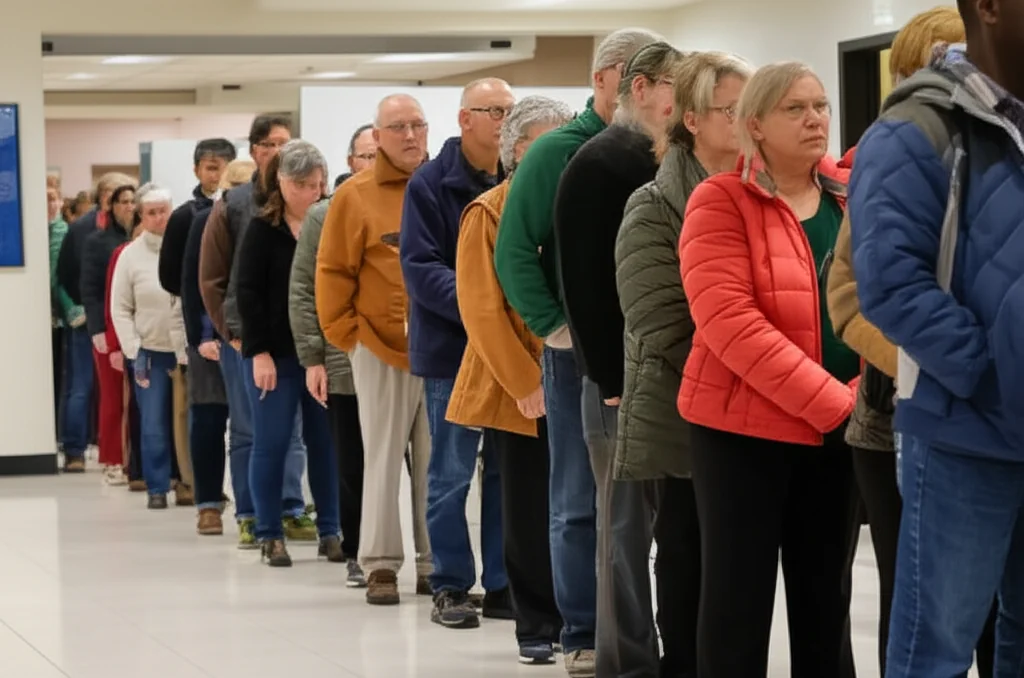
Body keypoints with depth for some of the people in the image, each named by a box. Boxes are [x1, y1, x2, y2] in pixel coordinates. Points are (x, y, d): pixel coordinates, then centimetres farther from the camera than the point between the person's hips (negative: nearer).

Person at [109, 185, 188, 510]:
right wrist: (133, 351, -1)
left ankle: (188, 483, 16)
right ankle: (157, 488, 9)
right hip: (150, 352, 0)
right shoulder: (131, 255, 2)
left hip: (188, 350, 0)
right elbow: (120, 309, 5)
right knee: (154, 426, -1)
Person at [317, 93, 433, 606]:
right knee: (384, 459, 2)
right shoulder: (355, 196, -1)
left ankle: (434, 564, 13)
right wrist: (347, 335, -3)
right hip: (382, 350, -2)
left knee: (437, 460, 6)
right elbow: (333, 273, 0)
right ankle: (381, 565, 7)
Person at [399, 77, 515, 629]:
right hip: (452, 349, -4)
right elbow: (419, 266, -11)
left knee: (508, 468, 8)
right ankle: (451, 587, 11)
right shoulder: (431, 184, -5)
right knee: (452, 473, 3)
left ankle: (502, 585, 16)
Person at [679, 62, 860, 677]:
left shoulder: (858, 197, 8)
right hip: (743, 427, -4)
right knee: (738, 603, 0)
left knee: (827, 603, 12)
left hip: (839, 435, 5)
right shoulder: (720, 201, -7)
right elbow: (728, 320, -18)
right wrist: (832, 402, -20)